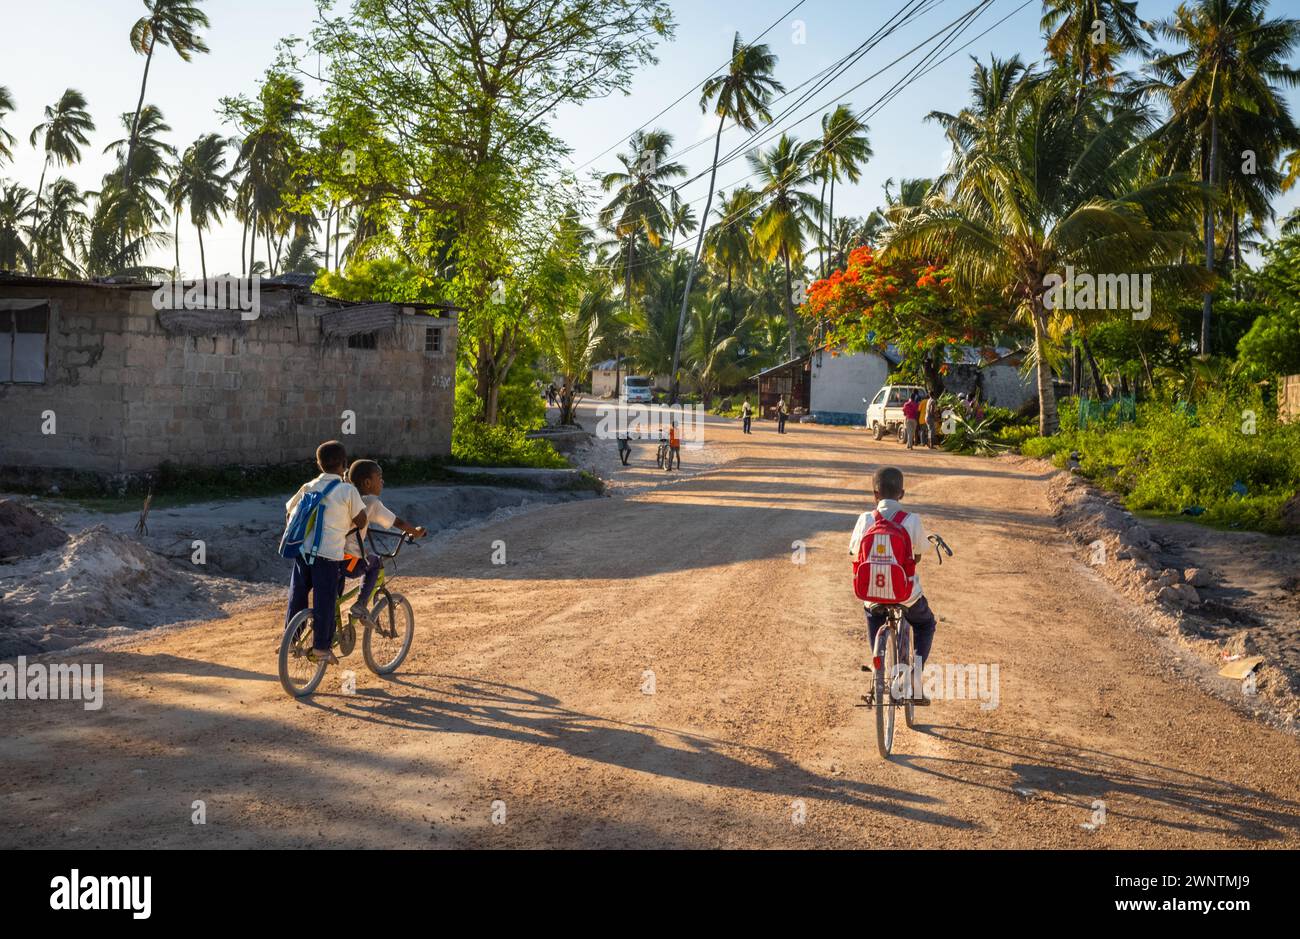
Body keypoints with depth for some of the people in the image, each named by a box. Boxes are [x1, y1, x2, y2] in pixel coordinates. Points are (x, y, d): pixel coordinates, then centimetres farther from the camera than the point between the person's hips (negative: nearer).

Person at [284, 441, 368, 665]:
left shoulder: (308, 487, 12)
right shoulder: (348, 490, -3)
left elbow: (289, 510, 19)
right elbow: (361, 521, -1)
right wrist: (346, 529, 19)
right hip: (329, 552, -5)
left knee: (297, 595, 16)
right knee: (325, 600, 2)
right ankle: (320, 647, 6)